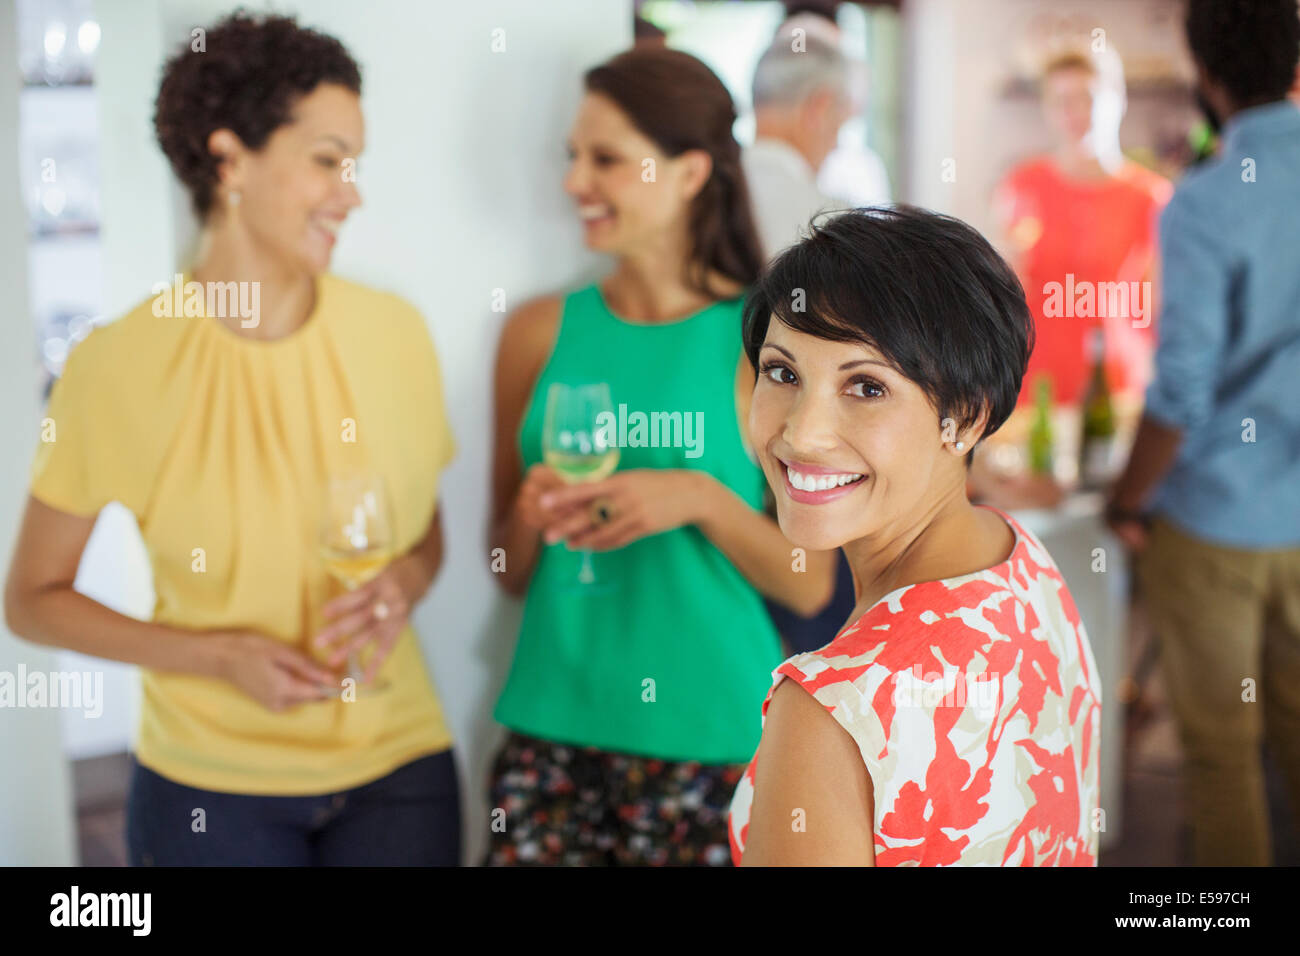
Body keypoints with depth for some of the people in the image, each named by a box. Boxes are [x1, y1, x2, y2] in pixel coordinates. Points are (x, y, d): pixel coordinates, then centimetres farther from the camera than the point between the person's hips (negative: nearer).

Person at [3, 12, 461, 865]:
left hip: (397, 771, 3)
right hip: (210, 788, -2)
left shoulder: (393, 332, -4)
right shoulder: (121, 366, -12)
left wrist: (404, 586, -11)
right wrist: (220, 657, -14)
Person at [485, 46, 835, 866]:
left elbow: (809, 585, -3)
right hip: (553, 730, 3)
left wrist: (703, 499, -17)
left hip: (710, 744, -3)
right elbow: (511, 576, 12)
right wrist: (531, 519, -8)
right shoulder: (541, 332, 6)